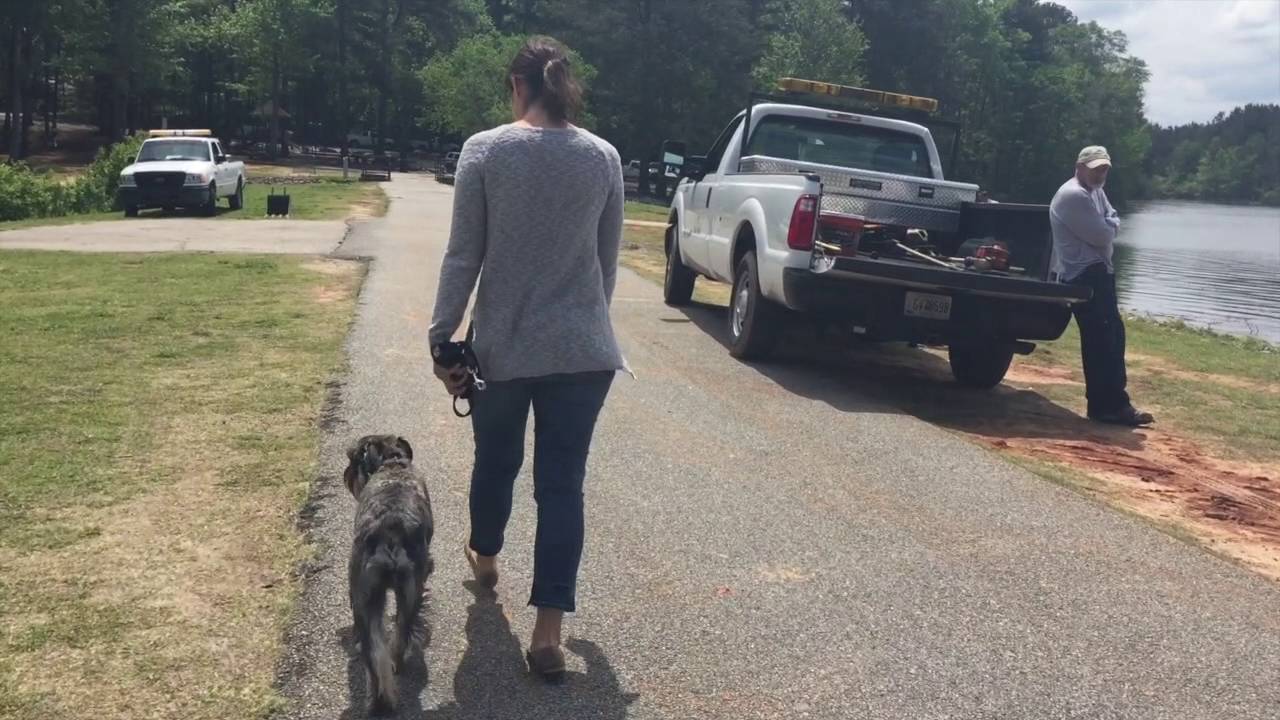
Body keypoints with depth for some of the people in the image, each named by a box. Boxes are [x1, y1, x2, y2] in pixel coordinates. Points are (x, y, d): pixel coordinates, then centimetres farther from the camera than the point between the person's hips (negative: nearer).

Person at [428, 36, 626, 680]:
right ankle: (548, 632, 1)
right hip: (583, 347, 1)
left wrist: (442, 339, 1)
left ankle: (484, 557, 48)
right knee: (562, 483, 3)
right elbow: (608, 262, 8)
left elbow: (463, 258, -7)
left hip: (503, 343, 0)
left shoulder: (484, 151, -6)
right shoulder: (604, 157, 1)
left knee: (496, 461, 22)